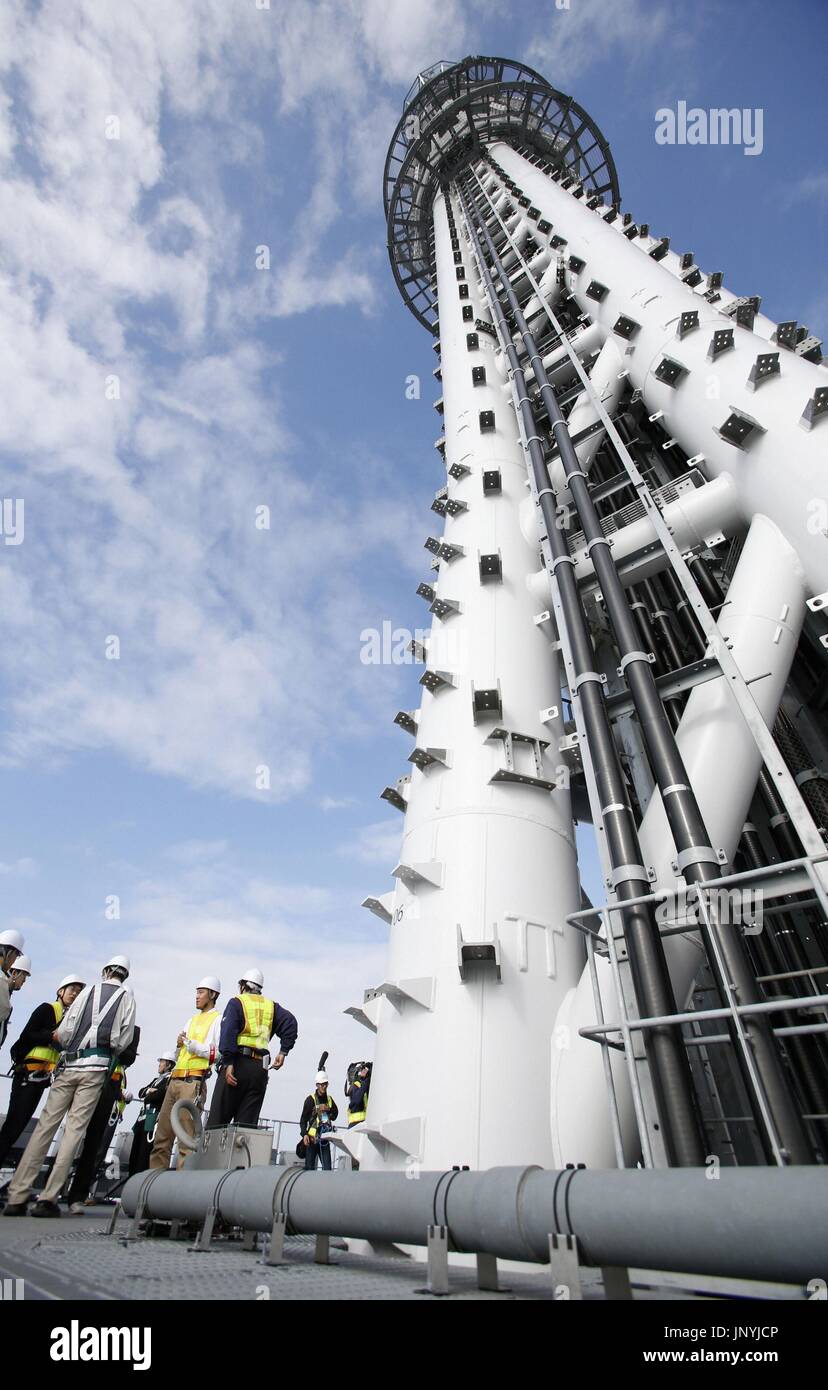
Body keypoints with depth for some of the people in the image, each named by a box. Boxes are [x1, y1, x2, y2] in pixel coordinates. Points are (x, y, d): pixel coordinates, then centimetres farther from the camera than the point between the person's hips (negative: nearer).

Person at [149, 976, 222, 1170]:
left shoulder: (218, 1019, -3)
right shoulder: (193, 1020, 23)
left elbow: (220, 1054, -14)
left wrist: (191, 1044, -15)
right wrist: (179, 1045, 5)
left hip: (193, 1083, -8)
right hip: (175, 1081, 8)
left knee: (187, 1136, -7)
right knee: (162, 1134, 9)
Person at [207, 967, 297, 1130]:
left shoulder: (237, 1002, 5)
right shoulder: (271, 1006, 18)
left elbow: (228, 1032, -10)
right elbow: (290, 1023, 5)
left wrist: (228, 1063, -14)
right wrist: (283, 1051, 5)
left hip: (238, 1064, -4)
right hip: (260, 1068, 4)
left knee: (218, 1119, 2)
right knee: (247, 1122, 8)